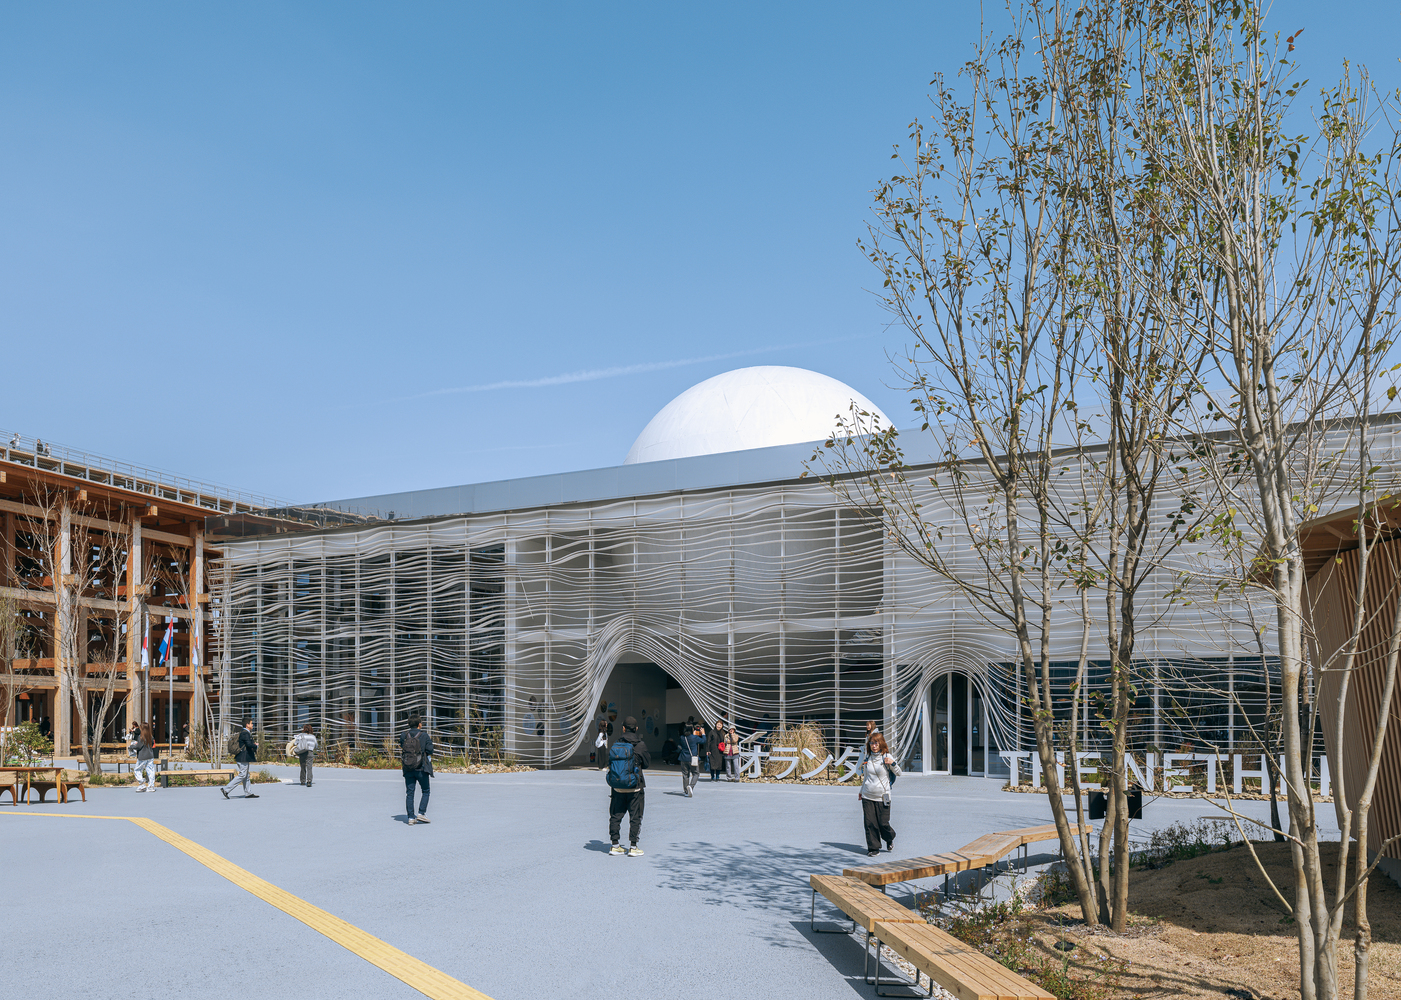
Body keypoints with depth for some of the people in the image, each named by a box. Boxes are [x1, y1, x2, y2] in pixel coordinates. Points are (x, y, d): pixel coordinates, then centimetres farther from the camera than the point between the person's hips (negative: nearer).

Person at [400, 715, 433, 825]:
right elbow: (429, 750, -7)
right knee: (425, 791, 11)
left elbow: (401, 752, 5)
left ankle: (411, 817, 6)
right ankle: (421, 813, 0)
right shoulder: (424, 736, -7)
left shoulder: (404, 736, 2)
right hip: (421, 769, -3)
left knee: (409, 793, 7)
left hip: (408, 769, 3)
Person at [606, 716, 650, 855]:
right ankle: (633, 847, 4)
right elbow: (647, 763, 2)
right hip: (635, 787, -3)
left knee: (616, 816, 13)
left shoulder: (615, 744, -1)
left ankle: (615, 845, 18)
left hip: (617, 788, 3)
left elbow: (609, 761, 8)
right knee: (635, 816, 5)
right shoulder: (640, 745, -10)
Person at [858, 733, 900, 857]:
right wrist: (861, 790, 27)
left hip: (882, 797, -3)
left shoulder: (886, 757, -5)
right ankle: (873, 848, 13)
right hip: (867, 796, 3)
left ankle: (890, 838, 31)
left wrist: (893, 764, -22)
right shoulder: (866, 757, 6)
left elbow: (898, 773, -2)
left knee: (883, 823, -1)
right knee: (870, 823, 0)